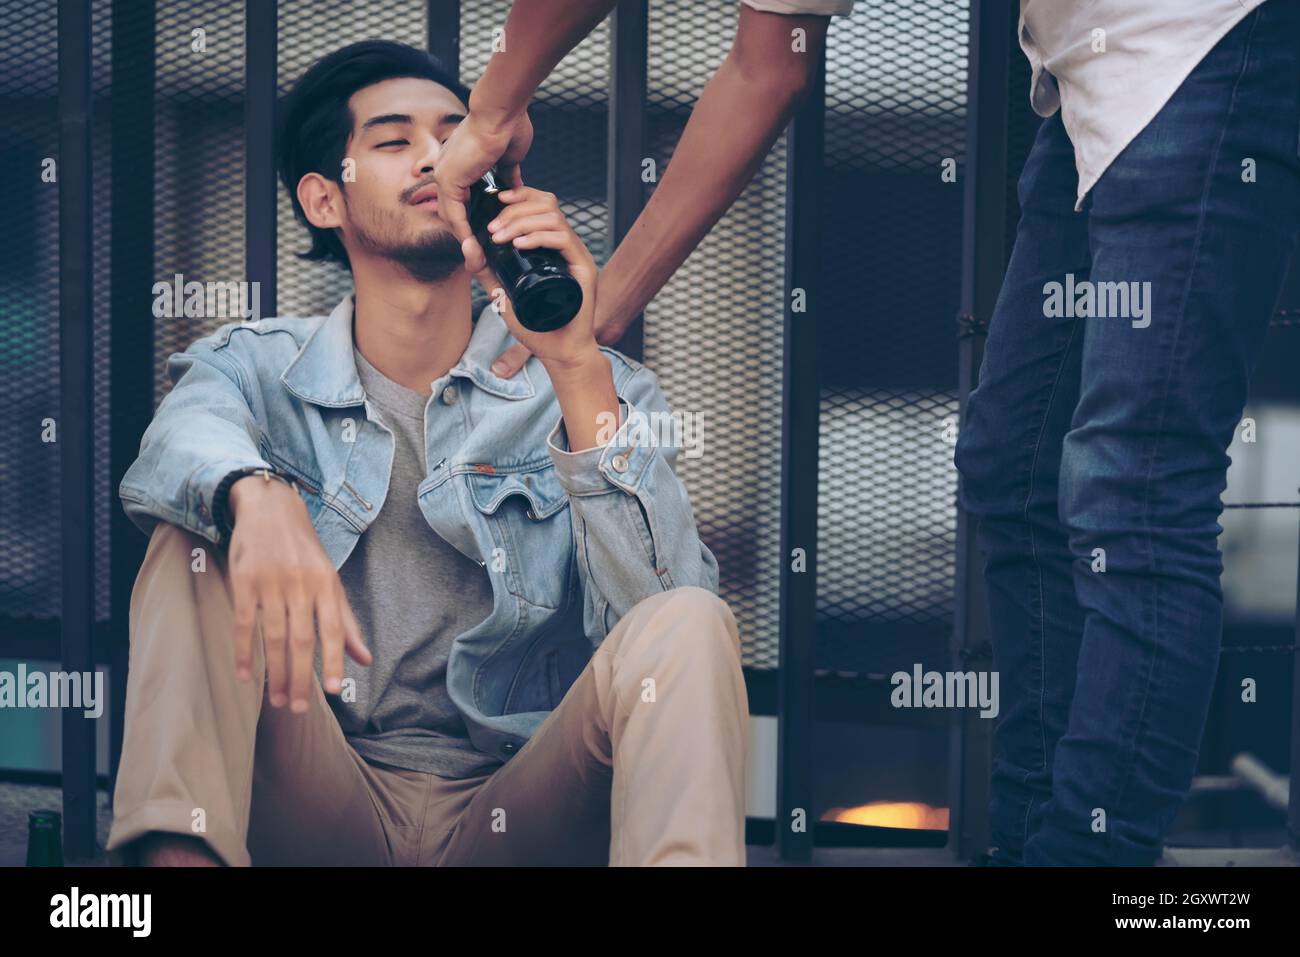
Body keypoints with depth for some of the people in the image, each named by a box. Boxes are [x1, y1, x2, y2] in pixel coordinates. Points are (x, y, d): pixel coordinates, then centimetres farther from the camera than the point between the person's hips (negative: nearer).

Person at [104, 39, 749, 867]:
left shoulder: (595, 387, 6)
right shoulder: (260, 368, 8)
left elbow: (661, 616, -11)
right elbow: (185, 434, -19)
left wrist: (577, 366, -20)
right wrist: (256, 496, -44)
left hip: (516, 817, 0)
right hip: (320, 819, 1)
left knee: (687, 627, -27)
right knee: (198, 544, -21)